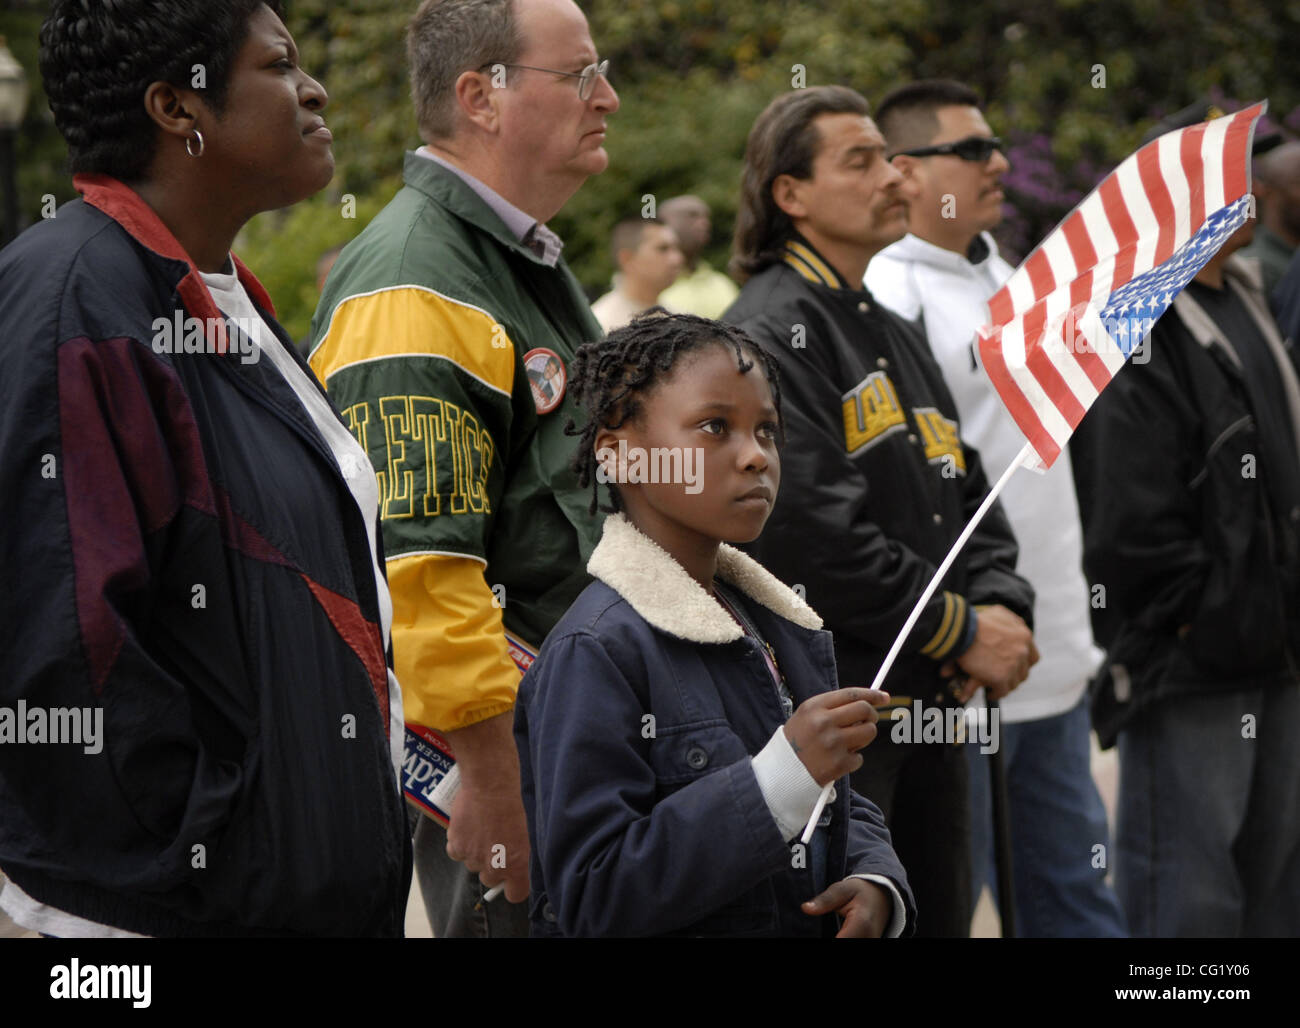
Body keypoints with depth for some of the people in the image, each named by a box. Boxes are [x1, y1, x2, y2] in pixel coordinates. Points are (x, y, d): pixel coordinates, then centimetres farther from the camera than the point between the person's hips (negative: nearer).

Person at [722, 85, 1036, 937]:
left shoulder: (898, 337, 20)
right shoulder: (771, 330, -11)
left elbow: (969, 500, 21)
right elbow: (809, 530, -20)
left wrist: (1001, 609, -1)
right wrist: (961, 631, -14)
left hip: (931, 706, 9)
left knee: (939, 914, 14)